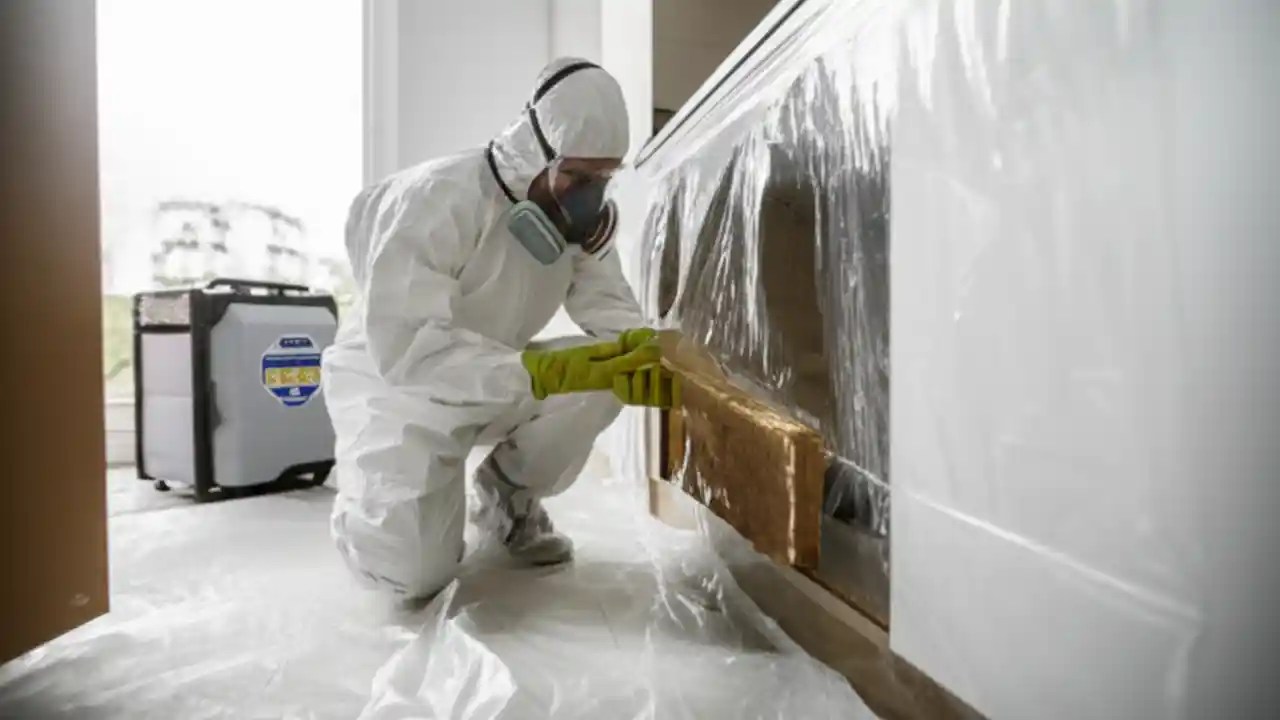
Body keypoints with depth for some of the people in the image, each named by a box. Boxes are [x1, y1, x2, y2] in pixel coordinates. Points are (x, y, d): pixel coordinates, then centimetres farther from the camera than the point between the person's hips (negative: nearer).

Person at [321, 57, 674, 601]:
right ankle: (373, 488, 18)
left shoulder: (583, 216, -8)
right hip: (393, 383, -4)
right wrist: (537, 371, -44)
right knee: (415, 571, -19)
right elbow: (404, 344, -34)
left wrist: (645, 349, -37)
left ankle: (507, 494, 5)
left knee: (599, 380, -23)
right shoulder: (435, 199, -28)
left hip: (494, 380, 5)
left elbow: (609, 307, -14)